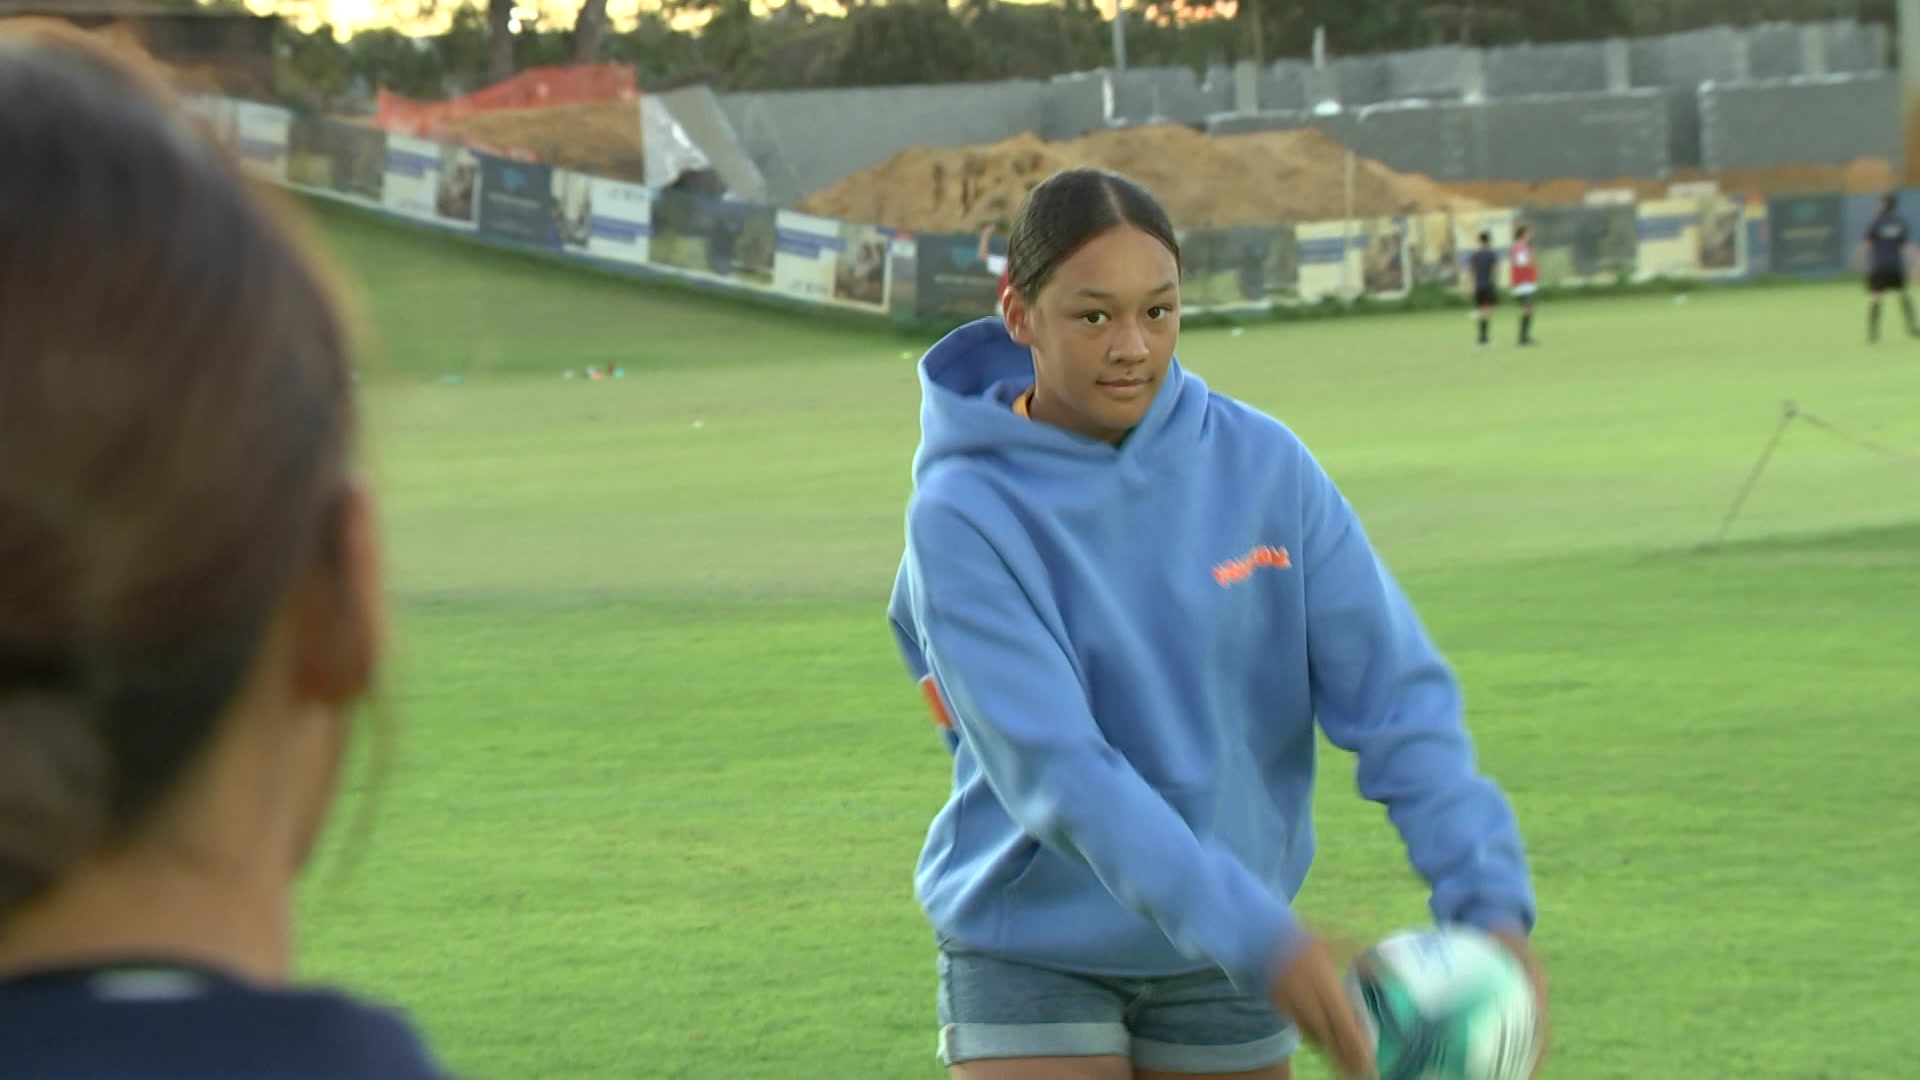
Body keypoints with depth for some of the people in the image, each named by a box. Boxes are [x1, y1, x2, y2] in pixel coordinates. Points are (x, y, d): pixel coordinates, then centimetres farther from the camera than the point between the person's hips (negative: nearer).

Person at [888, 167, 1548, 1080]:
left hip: (1222, 967, 4)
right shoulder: (965, 516, -16)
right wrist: (1259, 938, -36)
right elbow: (1056, 771, -26)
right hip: (1031, 959, -4)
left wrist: (1489, 899, -22)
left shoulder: (1263, 466, -5)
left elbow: (1396, 695, -7)